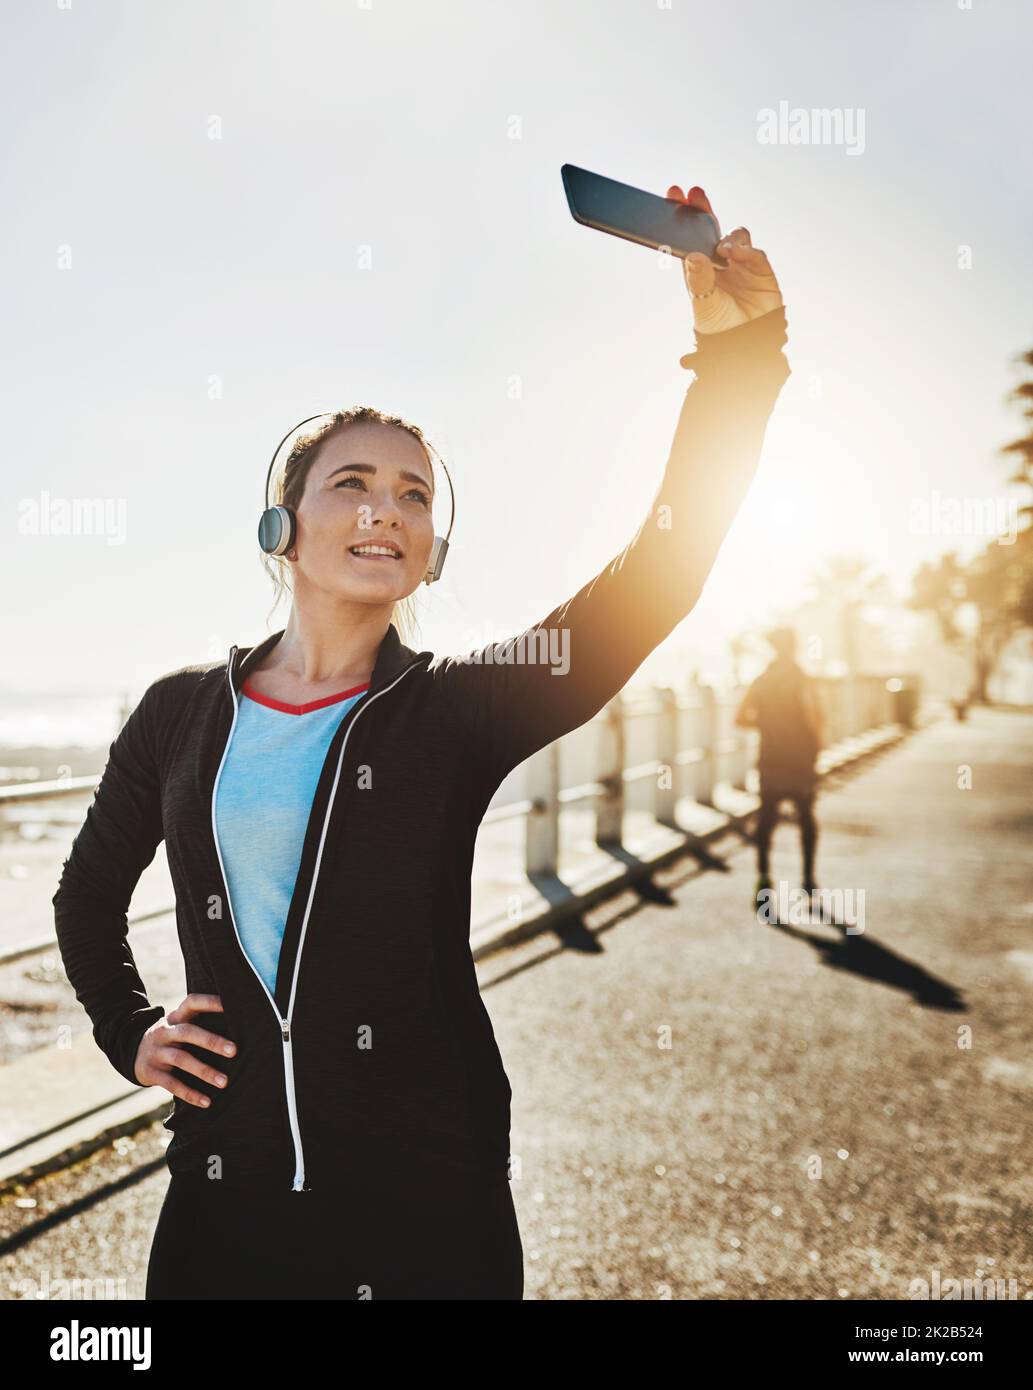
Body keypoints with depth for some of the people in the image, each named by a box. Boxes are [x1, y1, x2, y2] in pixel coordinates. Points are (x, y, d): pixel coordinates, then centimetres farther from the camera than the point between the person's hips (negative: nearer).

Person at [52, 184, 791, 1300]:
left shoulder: (458, 708, -5)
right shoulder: (180, 713, 2)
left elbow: (656, 578, -17)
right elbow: (86, 897, 18)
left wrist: (735, 352, -23)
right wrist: (128, 1031, 5)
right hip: (227, 1179, 2)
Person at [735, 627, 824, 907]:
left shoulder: (761, 681, 3)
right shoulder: (801, 680, -10)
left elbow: (741, 718, 2)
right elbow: (814, 718, -20)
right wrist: (819, 740, -1)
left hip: (770, 761, 3)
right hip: (800, 761, -3)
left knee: (766, 819, 8)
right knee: (806, 818, 12)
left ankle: (763, 875, 0)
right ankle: (808, 877, 15)